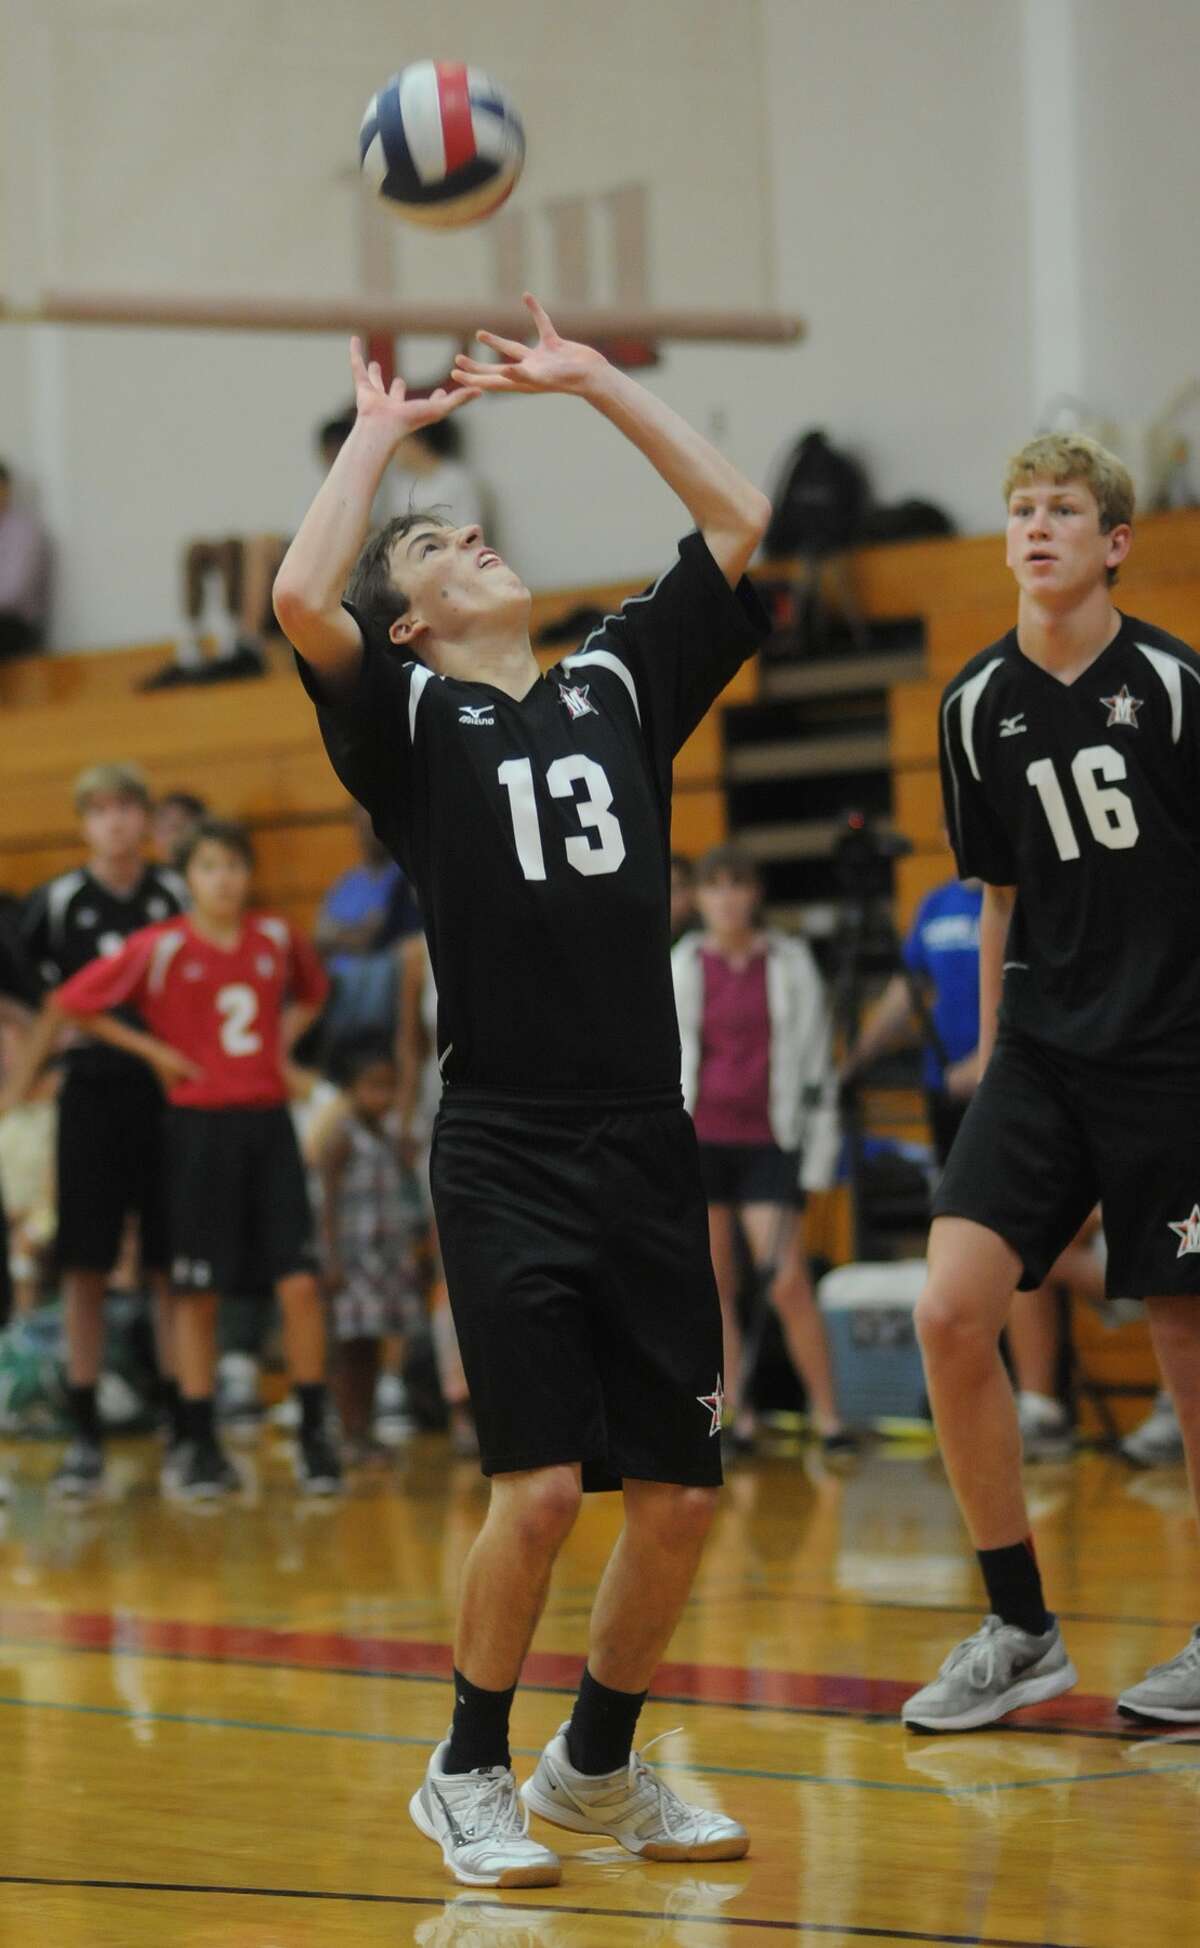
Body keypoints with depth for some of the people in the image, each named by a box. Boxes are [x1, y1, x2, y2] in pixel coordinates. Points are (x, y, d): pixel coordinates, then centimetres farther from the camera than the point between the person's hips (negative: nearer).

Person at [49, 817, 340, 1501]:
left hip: (269, 1121, 3)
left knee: (301, 1282, -5)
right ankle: (201, 1444, 10)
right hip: (200, 1127, -2)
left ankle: (314, 1434, 4)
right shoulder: (160, 948, -6)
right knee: (198, 1291, 2)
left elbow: (311, 991, 27)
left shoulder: (278, 938, 6)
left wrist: (282, 1040, 10)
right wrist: (152, 1050, -3)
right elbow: (73, 1002, -3)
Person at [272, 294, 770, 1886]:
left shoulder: (618, 682, 15)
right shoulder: (411, 717, 3)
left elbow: (737, 519, 16)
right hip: (507, 1152, -4)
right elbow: (299, 597, -15)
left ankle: (600, 1767, 23)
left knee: (683, 1491, 3)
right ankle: (470, 1774, 8)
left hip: (647, 1144, 4)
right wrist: (380, 430, -2)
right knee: (542, 1484, -13)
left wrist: (589, 378, 16)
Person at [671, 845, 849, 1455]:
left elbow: (815, 1059, 5)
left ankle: (828, 1415, -5)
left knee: (788, 1283, -10)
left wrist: (819, 1153, 0)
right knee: (713, 1287, 3)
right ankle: (737, 1415, 9)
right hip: (698, 1140, 2)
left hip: (769, 1141, -2)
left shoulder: (790, 964, 3)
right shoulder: (680, 967, 5)